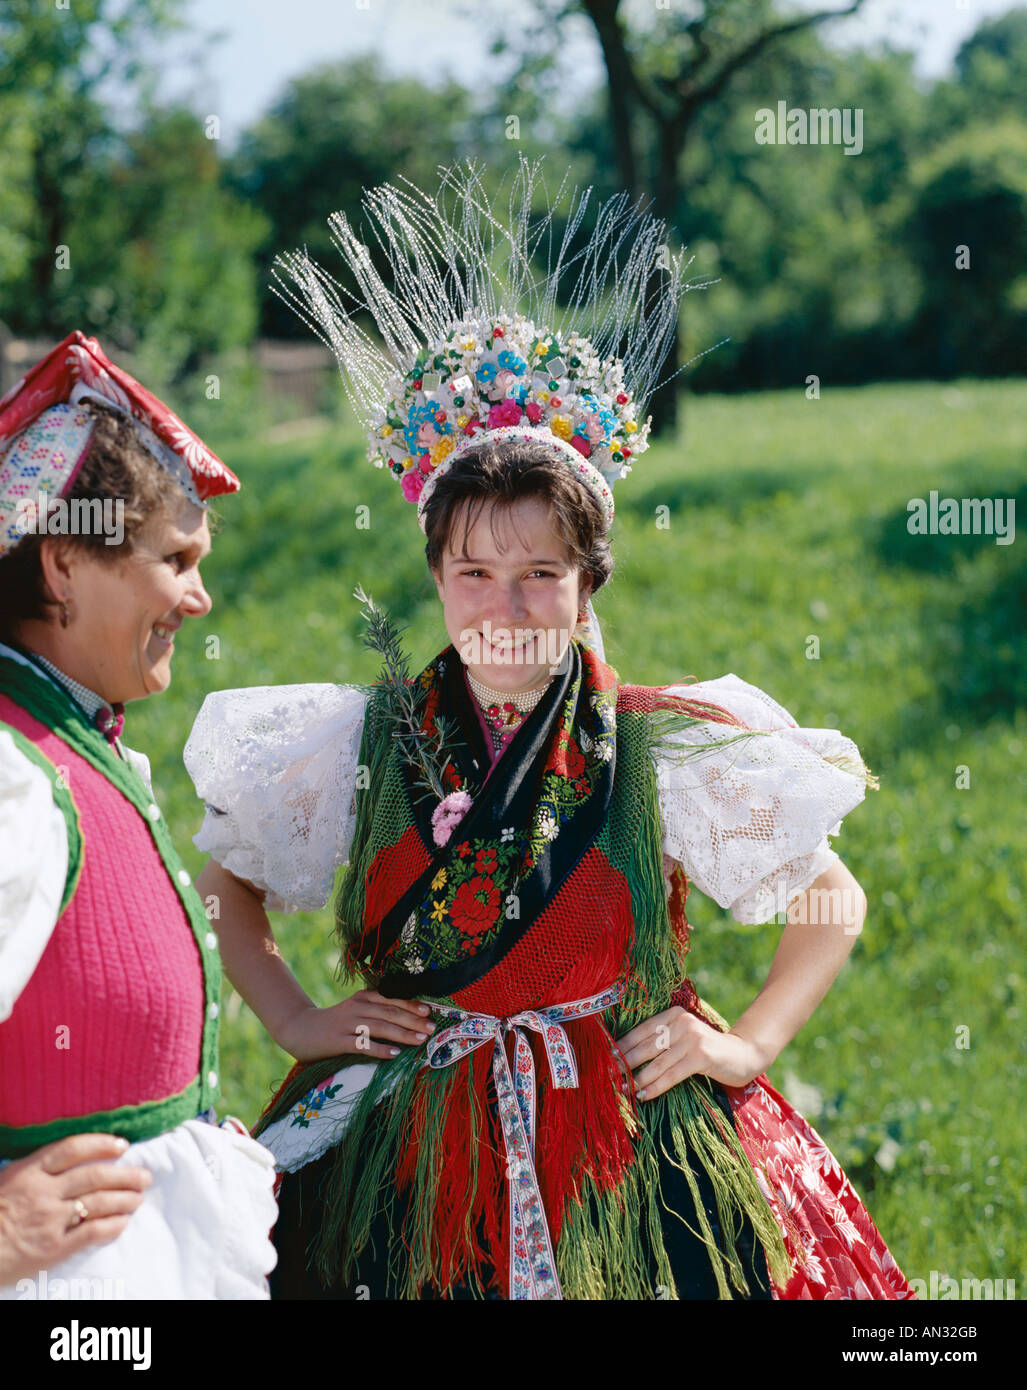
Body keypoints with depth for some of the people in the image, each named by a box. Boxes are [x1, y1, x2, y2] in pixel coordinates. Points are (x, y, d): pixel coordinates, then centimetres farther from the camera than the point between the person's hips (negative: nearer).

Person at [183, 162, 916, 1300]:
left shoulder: (668, 753, -5)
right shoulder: (355, 742, -1)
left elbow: (835, 901, 6)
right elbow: (216, 876, 13)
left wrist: (749, 1045, -1)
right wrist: (294, 1023, 5)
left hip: (630, 1168, -1)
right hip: (407, 1167, 1)